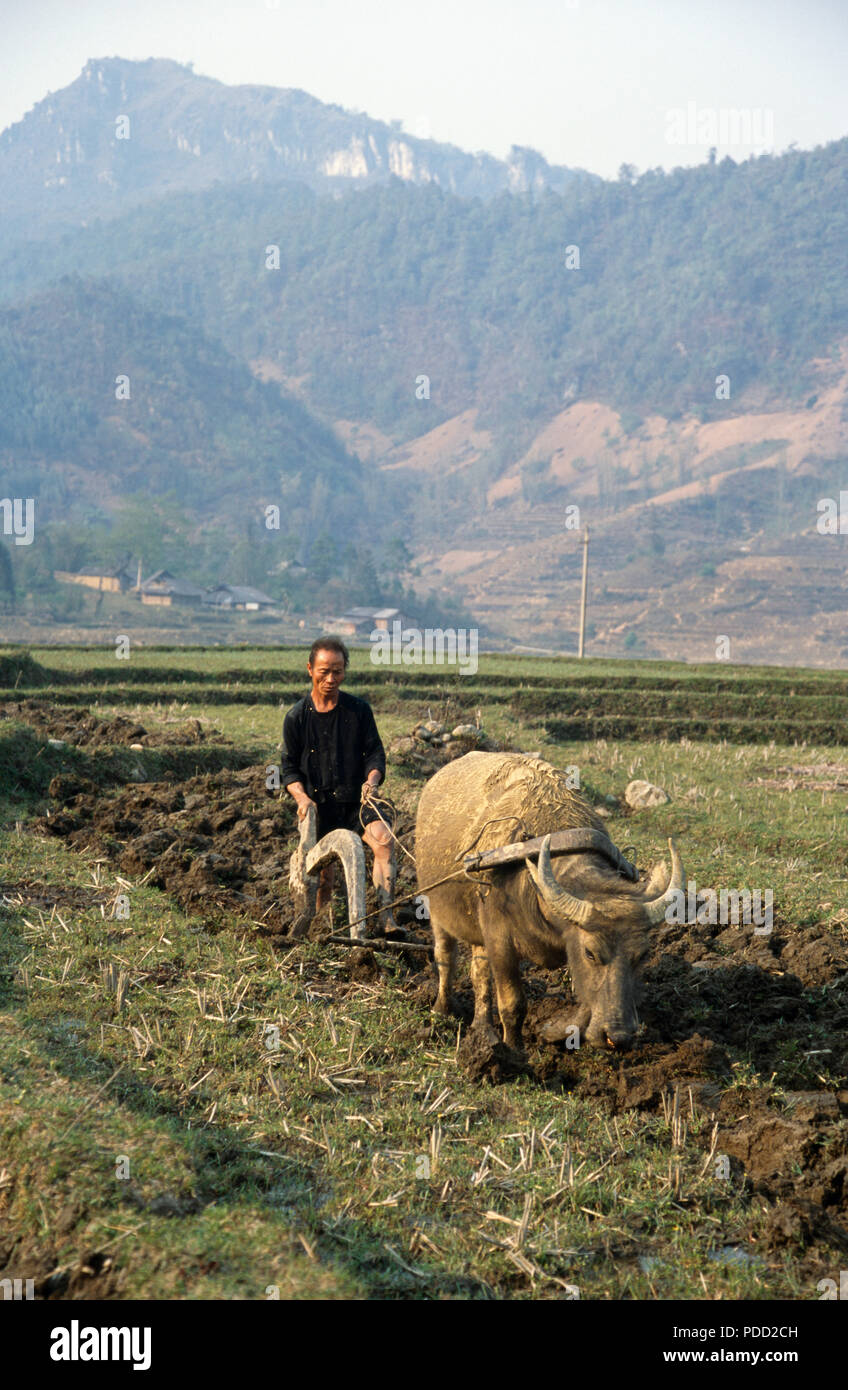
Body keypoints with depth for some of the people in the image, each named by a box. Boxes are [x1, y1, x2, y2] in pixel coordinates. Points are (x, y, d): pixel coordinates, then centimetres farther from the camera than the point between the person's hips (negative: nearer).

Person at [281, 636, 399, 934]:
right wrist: (302, 797, -13)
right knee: (322, 880, -4)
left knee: (384, 838, -30)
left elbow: (375, 752, 5)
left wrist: (372, 780, -17)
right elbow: (290, 768, 6)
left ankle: (386, 917, -33)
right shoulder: (296, 717, 4)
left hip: (357, 801, 0)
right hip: (319, 805, 0)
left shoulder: (359, 710, 4)